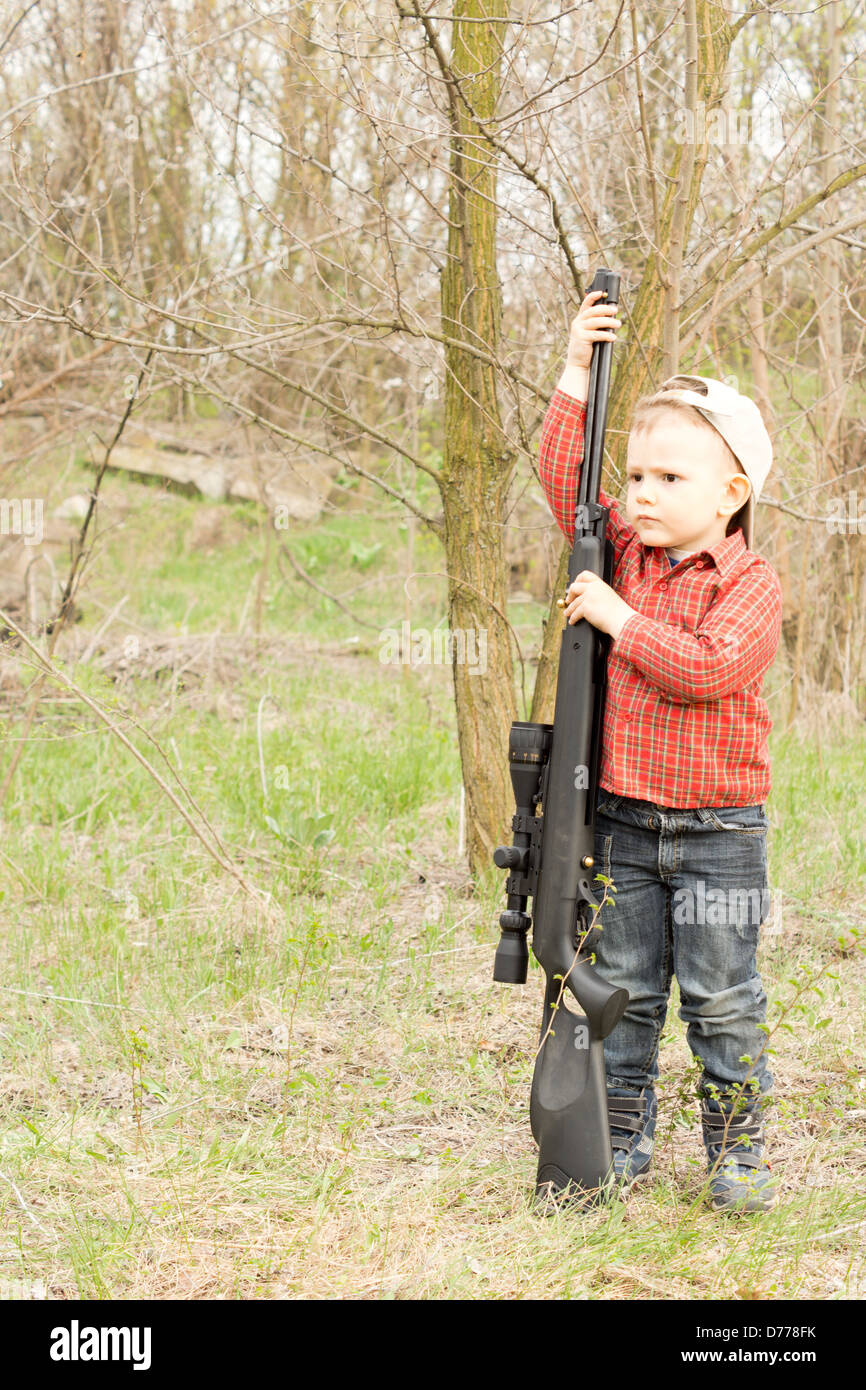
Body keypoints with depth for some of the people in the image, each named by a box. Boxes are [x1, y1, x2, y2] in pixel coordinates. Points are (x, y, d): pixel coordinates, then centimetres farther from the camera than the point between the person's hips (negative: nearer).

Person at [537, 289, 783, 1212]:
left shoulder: (749, 582, -10)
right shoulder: (624, 553, 6)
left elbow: (705, 668, -25)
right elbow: (563, 478, 7)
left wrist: (619, 617, -20)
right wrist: (577, 374, -1)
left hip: (718, 827, -4)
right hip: (623, 818, 5)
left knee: (722, 997, 3)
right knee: (622, 988, 10)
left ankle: (736, 1150, 15)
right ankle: (622, 1140, 20)